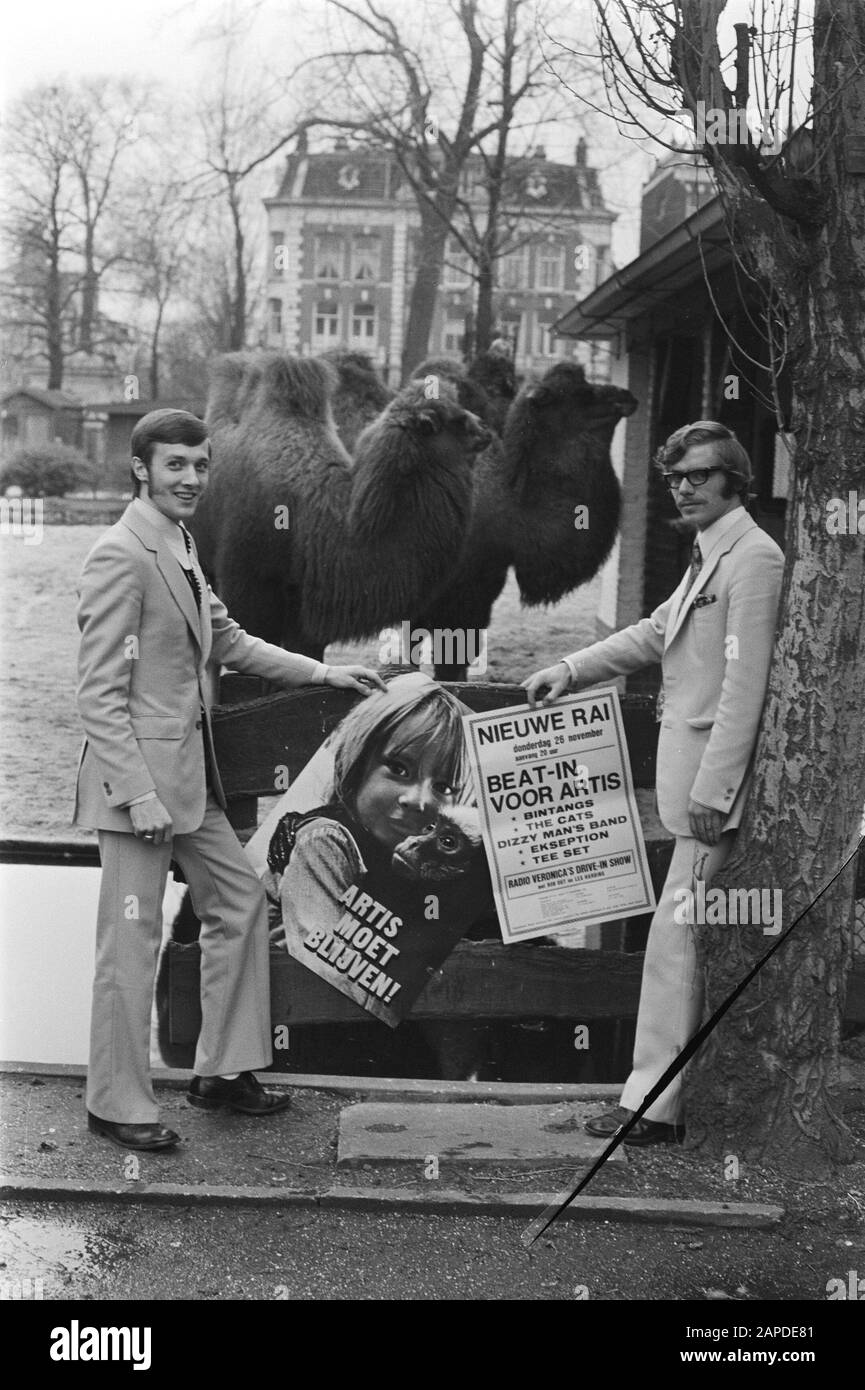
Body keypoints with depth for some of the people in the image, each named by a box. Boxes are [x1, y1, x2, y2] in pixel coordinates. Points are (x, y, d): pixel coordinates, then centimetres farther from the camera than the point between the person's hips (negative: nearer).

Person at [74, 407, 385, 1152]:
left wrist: (321, 672, 18)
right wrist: (140, 794, -22)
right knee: (133, 938, -1)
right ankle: (118, 1104, 13)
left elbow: (227, 640, 22)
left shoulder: (181, 546, 12)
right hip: (141, 772, -10)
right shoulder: (122, 555, -17)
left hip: (192, 772, 10)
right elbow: (100, 694, -19)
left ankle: (224, 1070, 29)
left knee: (240, 902, 17)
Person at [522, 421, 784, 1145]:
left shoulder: (753, 557, -13)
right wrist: (569, 671, 22)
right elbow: (654, 633, 28)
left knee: (676, 930, -8)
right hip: (691, 769, 9)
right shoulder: (709, 557, 18)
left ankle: (652, 1105, -3)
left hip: (716, 773, -9)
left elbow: (745, 681, -19)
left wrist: (711, 788, -21)